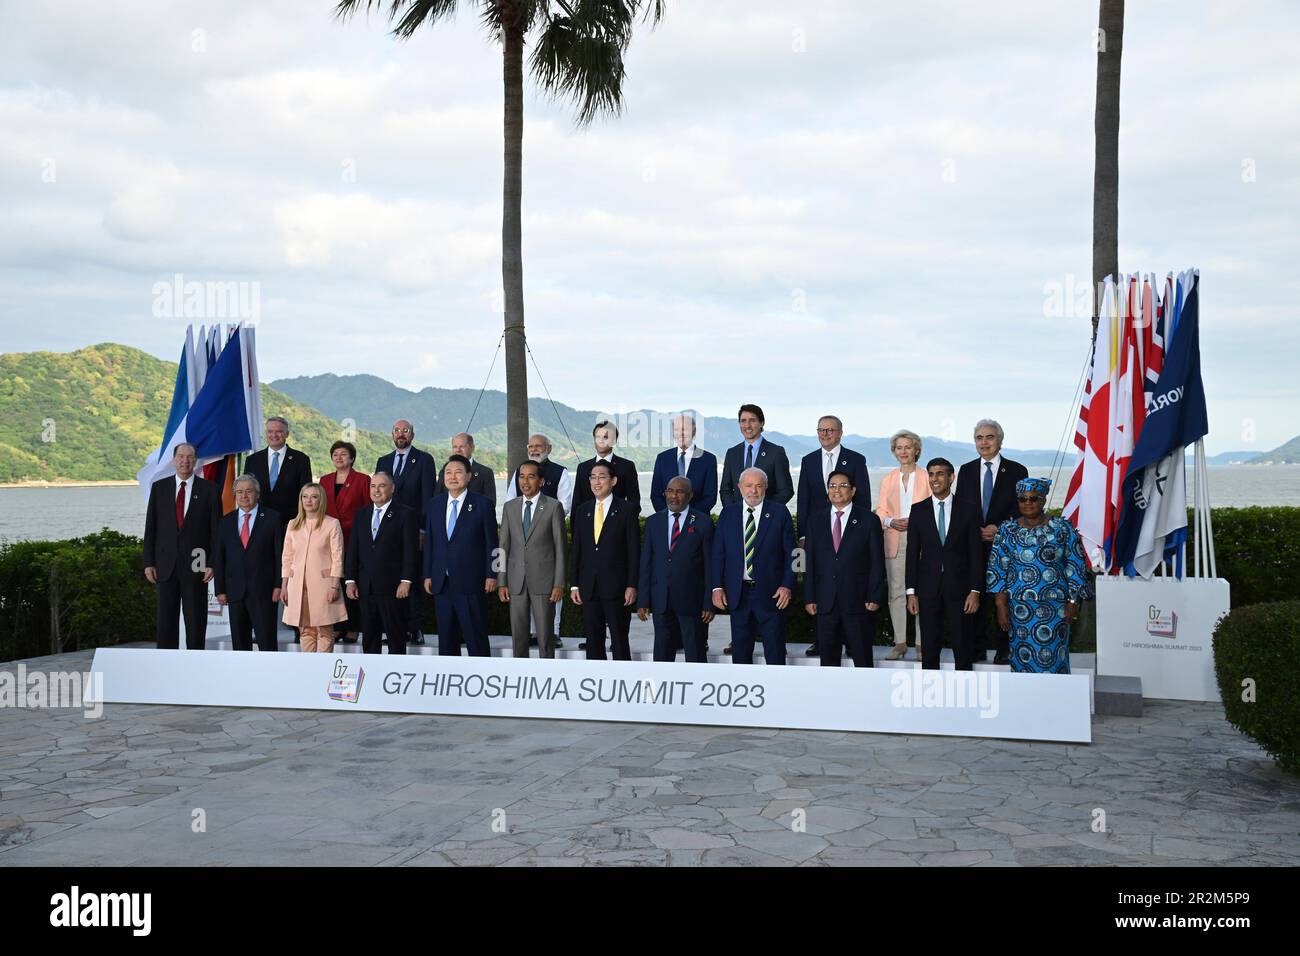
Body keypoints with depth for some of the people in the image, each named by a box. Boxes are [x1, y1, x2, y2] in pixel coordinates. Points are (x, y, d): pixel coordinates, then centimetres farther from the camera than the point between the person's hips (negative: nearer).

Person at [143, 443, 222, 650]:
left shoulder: (210, 490, 2)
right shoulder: (159, 488, 8)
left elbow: (216, 529, 1)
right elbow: (150, 527, 8)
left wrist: (212, 563, -7)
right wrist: (149, 562, 1)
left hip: (196, 566, -2)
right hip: (166, 566, 2)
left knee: (196, 621, 2)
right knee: (166, 620, 5)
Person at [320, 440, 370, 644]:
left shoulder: (362, 480, 0)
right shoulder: (325, 480, 14)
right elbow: (321, 510, 17)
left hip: (353, 541, -4)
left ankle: (352, 629, 6)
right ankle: (337, 627, 12)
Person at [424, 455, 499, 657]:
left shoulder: (483, 504, -3)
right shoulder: (434, 504, 11)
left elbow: (491, 542, -3)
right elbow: (429, 542, 13)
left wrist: (491, 575, -7)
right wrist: (427, 575, 9)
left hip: (470, 583, -5)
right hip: (441, 584, 5)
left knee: (476, 638, -1)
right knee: (446, 638, 10)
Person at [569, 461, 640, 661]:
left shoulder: (627, 510, -1)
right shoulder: (582, 511, 13)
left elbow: (634, 550, -4)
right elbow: (577, 550, 13)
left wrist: (632, 585, -10)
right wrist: (574, 584, 6)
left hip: (617, 586, -4)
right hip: (589, 587, 4)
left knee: (619, 641, -1)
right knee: (593, 641, 7)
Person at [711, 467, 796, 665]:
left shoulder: (780, 512, 1)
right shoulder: (728, 514, 7)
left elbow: (790, 553, 0)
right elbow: (718, 553, 7)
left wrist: (787, 585, -10)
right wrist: (717, 587, -2)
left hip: (771, 594, -2)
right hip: (737, 594, 2)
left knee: (775, 653, 1)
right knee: (740, 651, 9)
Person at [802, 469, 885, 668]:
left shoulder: (868, 520, 3)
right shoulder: (816, 520, 10)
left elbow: (877, 562, 0)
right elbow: (809, 562, 8)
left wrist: (874, 597, -7)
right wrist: (809, 598, 1)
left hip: (858, 601, -2)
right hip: (825, 602, 3)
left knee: (862, 657, 2)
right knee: (828, 656, 6)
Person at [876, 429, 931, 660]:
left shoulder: (926, 478, 7)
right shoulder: (887, 480, 16)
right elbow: (880, 511, 13)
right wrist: (891, 522, -8)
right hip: (894, 541, 3)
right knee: (896, 592, 0)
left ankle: (921, 644, -1)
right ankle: (900, 643, 5)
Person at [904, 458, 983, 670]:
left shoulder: (968, 510, 2)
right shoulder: (918, 510, 5)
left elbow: (976, 553, 1)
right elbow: (912, 553, 4)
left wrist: (975, 591, -6)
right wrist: (911, 592, -1)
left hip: (959, 589, -1)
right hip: (928, 589, 1)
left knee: (964, 652, 2)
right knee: (929, 651, 5)